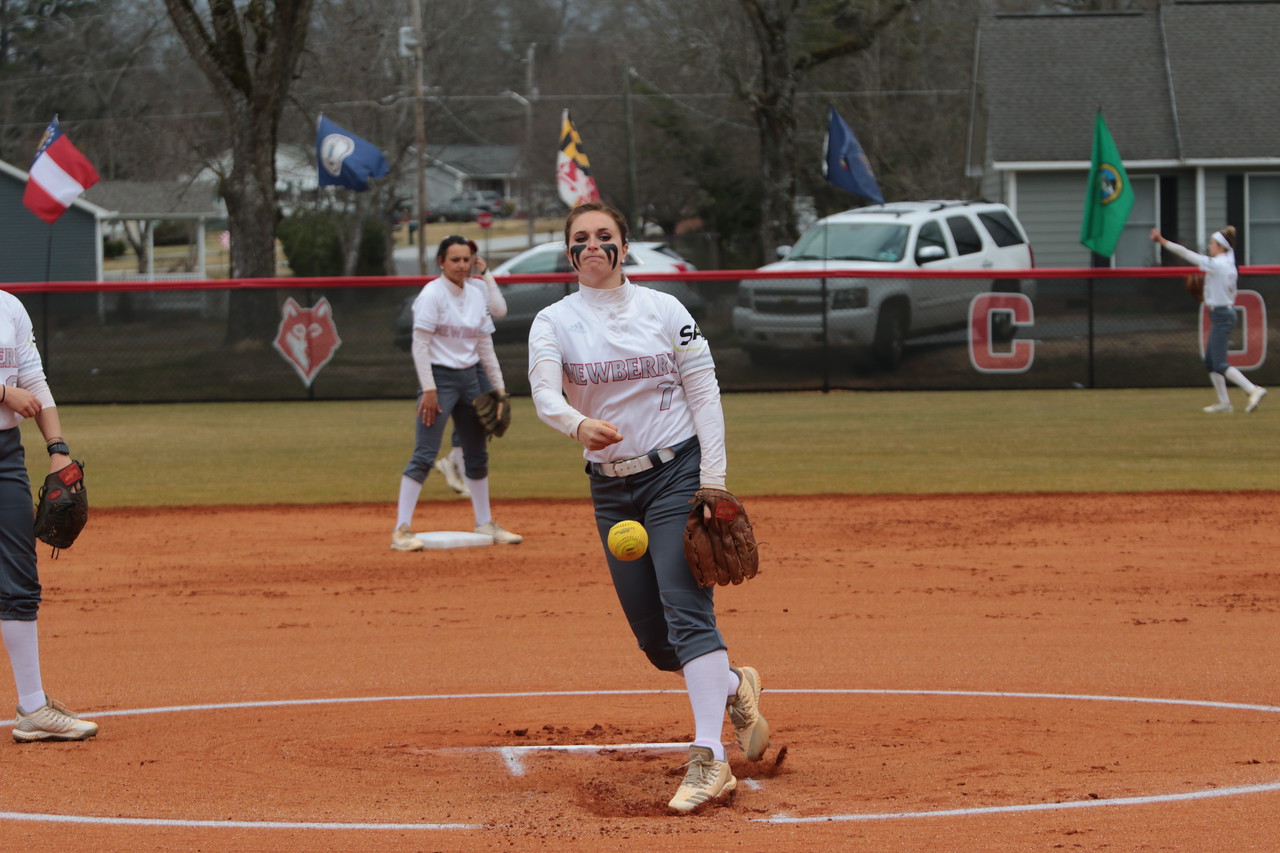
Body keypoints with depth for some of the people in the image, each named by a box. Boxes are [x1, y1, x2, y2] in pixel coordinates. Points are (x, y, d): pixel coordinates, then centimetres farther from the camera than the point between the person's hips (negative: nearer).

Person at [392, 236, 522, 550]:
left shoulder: (476, 295, 10)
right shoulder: (432, 294, -10)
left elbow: (485, 346, 15)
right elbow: (420, 344, -14)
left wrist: (499, 387, 12)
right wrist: (428, 389, -20)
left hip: (470, 378, 7)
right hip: (440, 378, -7)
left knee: (477, 453, 13)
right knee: (424, 455, -12)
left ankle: (485, 524, 23)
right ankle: (401, 530, -13)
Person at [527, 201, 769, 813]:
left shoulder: (663, 310, 2)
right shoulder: (553, 323, 2)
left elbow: (705, 393, 1)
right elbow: (545, 394, -15)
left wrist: (713, 482, -9)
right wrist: (578, 424, -39)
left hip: (676, 471, -3)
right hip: (610, 487, 3)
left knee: (685, 609, -19)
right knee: (652, 637, 6)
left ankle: (708, 759, -26)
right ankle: (734, 687, 34)